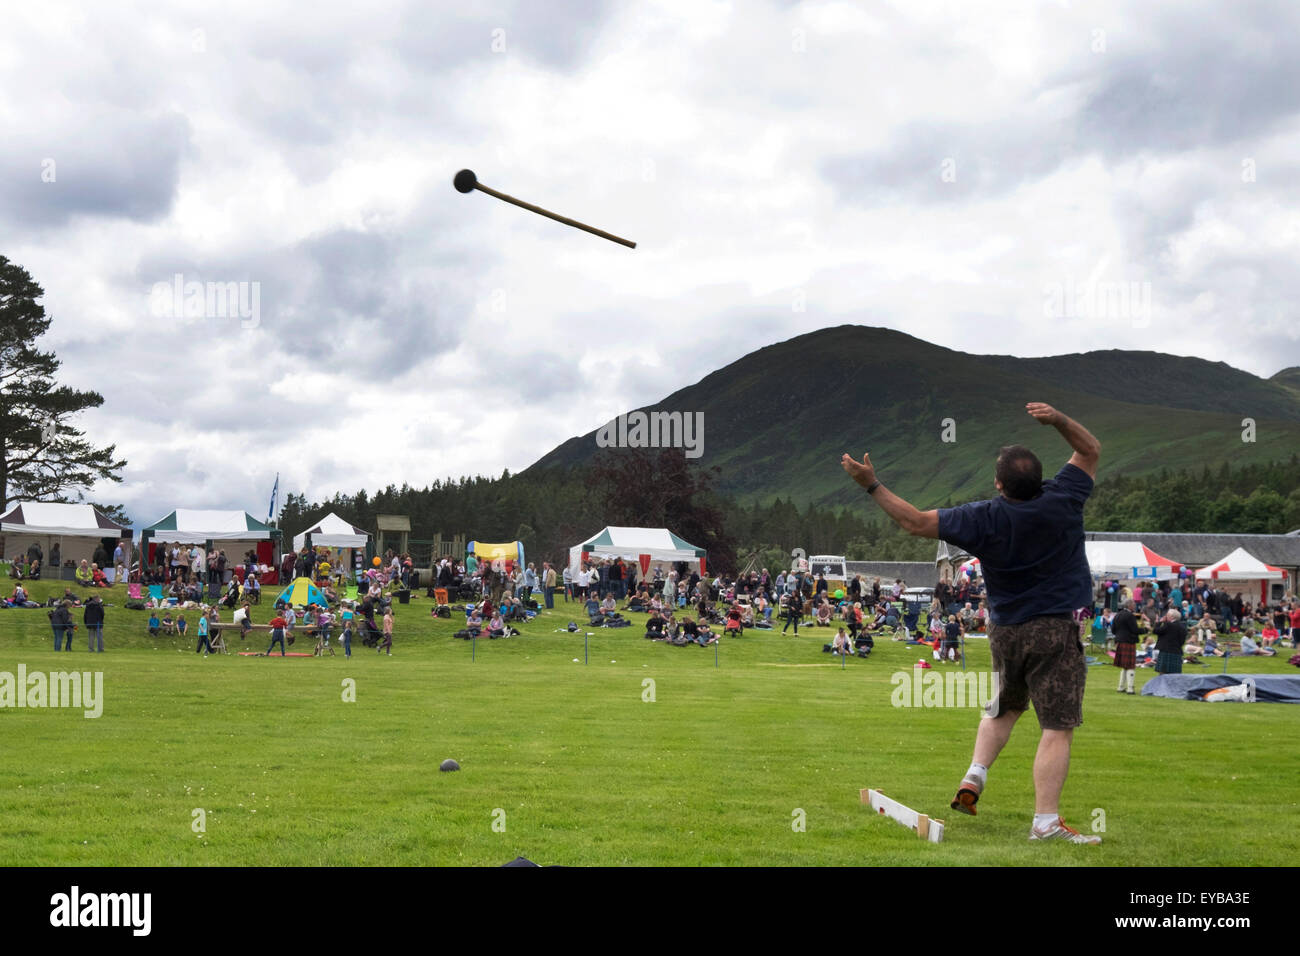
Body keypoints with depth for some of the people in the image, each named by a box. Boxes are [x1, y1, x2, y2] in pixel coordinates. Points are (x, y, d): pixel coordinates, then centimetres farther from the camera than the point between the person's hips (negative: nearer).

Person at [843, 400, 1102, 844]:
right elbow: (1090, 449, 5)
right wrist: (1057, 419, -8)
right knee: (1056, 726, -3)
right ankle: (1045, 821, -8)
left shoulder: (983, 519, -10)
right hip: (1056, 630, -3)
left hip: (1004, 629, 3)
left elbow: (916, 522, -4)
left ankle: (974, 776, 14)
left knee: (1004, 708, 27)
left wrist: (871, 485, 1)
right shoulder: (1061, 500, -10)